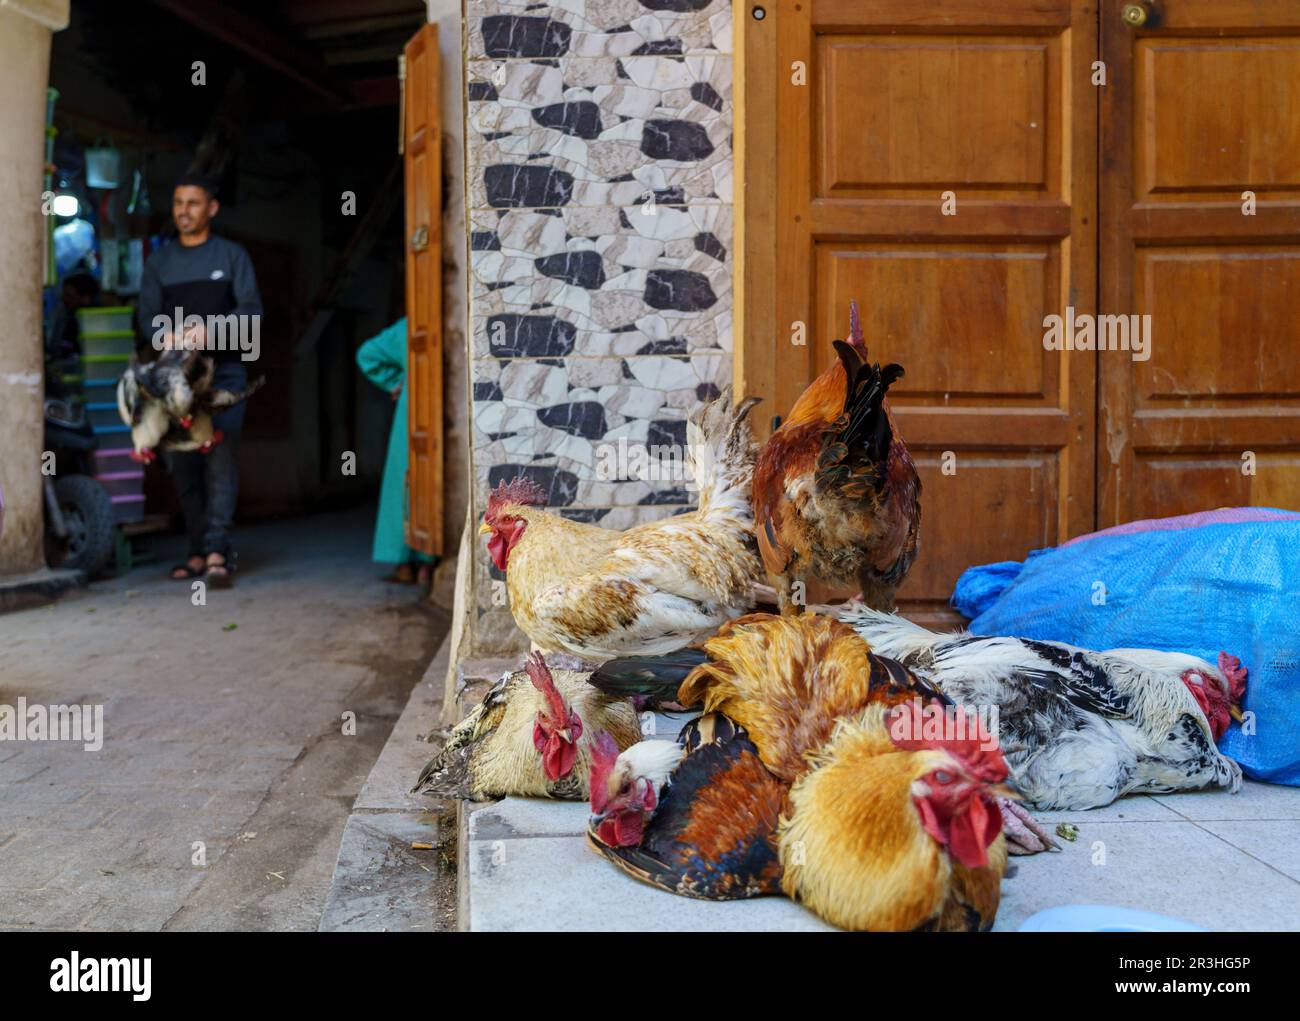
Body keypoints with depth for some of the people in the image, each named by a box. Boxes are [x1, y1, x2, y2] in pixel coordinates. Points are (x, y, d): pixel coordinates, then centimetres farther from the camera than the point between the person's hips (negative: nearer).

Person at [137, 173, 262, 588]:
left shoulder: (231, 254, 7)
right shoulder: (160, 261, 15)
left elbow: (250, 309, -2)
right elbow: (147, 315, 9)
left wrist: (210, 329, -20)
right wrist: (165, 335, -15)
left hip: (224, 369, -3)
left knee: (220, 458, -15)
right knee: (182, 464, 3)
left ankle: (216, 553, -19)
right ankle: (199, 550, 12)